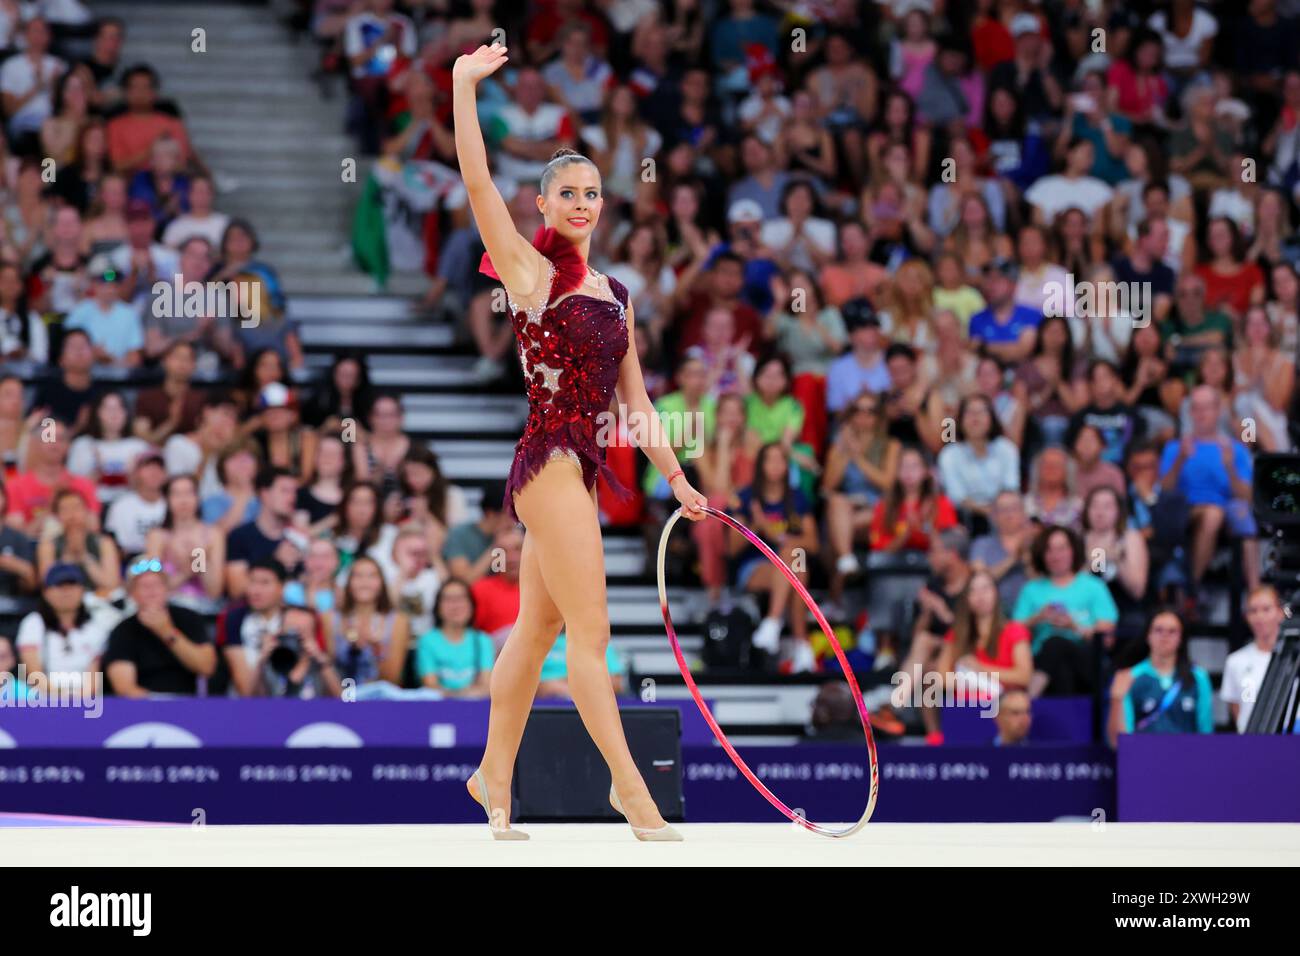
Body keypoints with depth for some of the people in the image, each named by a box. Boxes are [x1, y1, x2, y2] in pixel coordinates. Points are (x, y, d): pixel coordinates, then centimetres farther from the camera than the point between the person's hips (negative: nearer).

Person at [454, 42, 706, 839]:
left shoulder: (616, 294, 16)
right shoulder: (531, 270, -3)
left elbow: (634, 397, 20)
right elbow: (478, 181, -11)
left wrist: (676, 477, 19)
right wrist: (464, 86, -14)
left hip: (581, 470, 7)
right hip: (548, 464, -7)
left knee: (536, 631, 13)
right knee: (590, 630, -8)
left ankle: (494, 775, 22)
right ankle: (630, 790, -9)